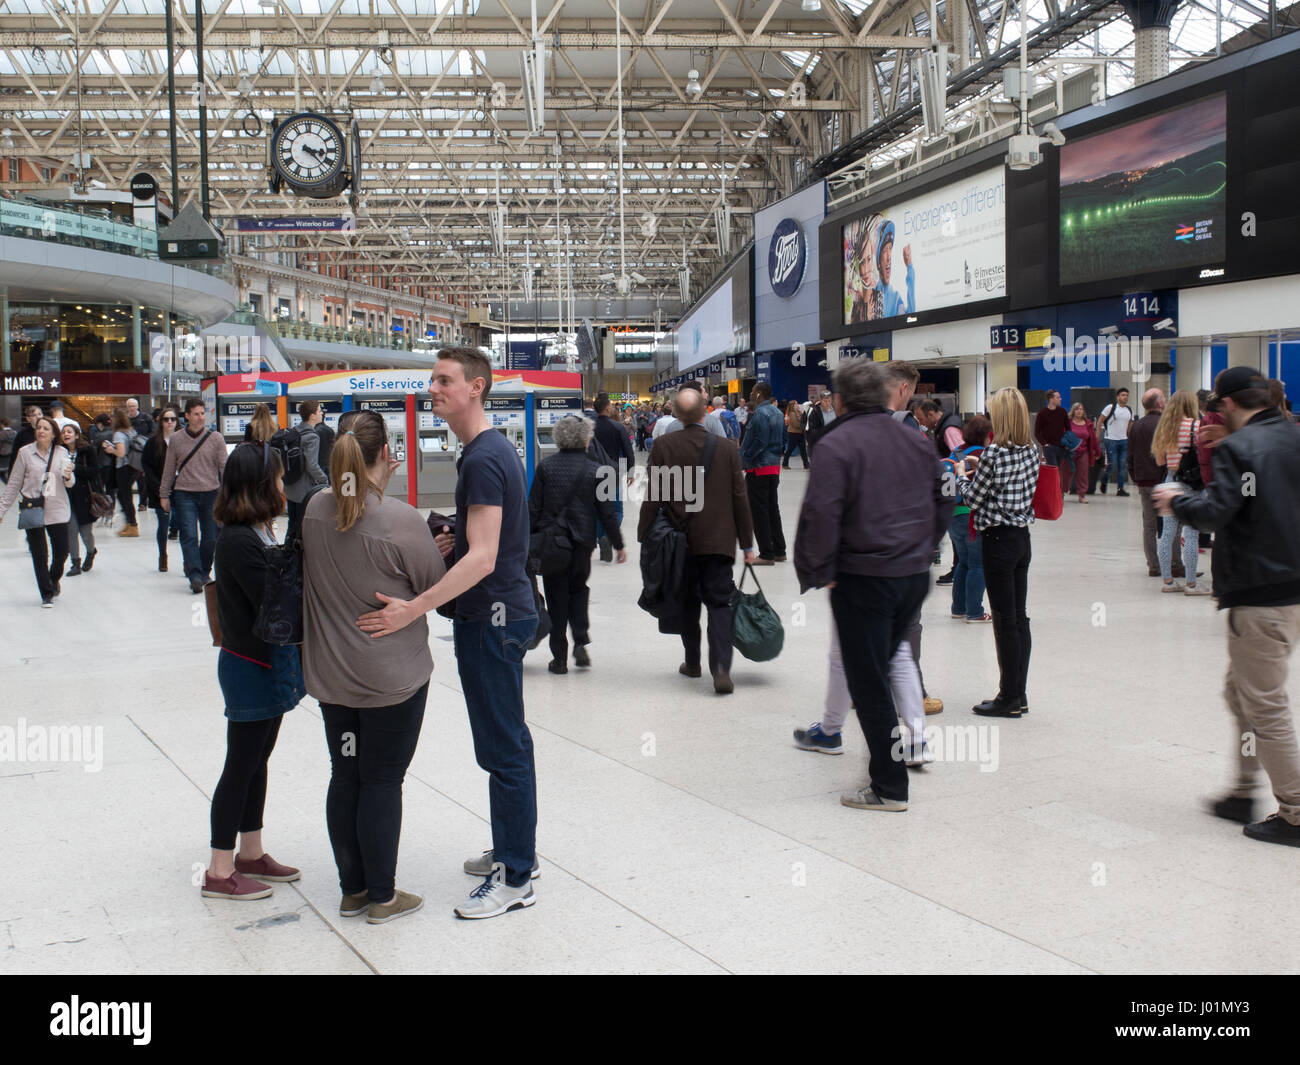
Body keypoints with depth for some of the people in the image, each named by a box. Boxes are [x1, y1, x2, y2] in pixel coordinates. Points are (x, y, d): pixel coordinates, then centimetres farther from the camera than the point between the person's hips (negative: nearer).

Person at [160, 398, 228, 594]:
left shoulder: (215, 438, 2)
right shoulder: (176, 439, 4)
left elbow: (224, 466, 3)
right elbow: (169, 469, 10)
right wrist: (164, 495, 10)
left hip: (210, 493, 1)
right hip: (184, 494, -1)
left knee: (210, 538, 6)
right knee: (189, 536, -11)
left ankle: (204, 572, 24)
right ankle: (195, 576, -14)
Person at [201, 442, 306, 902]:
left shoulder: (253, 533, 10)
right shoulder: (239, 541, -21)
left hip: (267, 665, 10)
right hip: (251, 668, -10)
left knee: (257, 760, 17)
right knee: (241, 765, 0)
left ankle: (251, 854, 30)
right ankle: (220, 872, 12)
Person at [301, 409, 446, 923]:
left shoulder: (316, 509, -4)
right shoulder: (402, 519, -21)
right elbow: (437, 587, -9)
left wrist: (377, 486, 5)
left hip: (331, 675, 6)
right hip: (392, 674, -6)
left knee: (344, 777, 15)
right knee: (383, 781, 5)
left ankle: (352, 890, 28)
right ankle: (382, 897, 17)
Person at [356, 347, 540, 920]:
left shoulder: (484, 459, -20)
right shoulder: (492, 449, 13)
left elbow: (482, 558, -27)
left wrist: (414, 608, -30)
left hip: (493, 615, -11)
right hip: (502, 610, 11)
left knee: (504, 748, -3)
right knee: (507, 741, 18)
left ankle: (515, 879, 5)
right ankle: (514, 850, 31)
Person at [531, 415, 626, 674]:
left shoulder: (546, 466, -4)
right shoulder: (594, 471, -5)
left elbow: (534, 507, -3)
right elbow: (606, 511, -3)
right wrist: (618, 544, 6)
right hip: (581, 541, 0)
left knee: (556, 597, 8)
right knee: (578, 589, 20)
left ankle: (559, 657, 9)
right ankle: (581, 642, 2)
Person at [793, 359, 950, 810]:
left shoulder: (836, 444, -12)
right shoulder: (916, 441, 10)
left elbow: (821, 514, -20)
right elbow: (943, 501, 17)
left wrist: (820, 570, -10)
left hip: (862, 578, -7)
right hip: (915, 575, 7)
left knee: (869, 681, 2)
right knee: (884, 663, 21)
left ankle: (889, 786, 6)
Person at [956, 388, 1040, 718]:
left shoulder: (995, 452, -17)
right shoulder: (1031, 450, 5)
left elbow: (973, 499, -11)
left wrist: (961, 476, 7)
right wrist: (980, 469, 13)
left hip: (999, 540, -7)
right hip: (1022, 537, 7)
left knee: (1005, 620, -1)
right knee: (1019, 617, 12)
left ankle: (1009, 698, 6)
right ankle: (1018, 694, 19)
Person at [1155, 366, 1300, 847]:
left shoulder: (1238, 447, -15)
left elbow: (1216, 512, -23)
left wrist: (1177, 502, -3)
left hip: (1260, 595, -9)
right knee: (1240, 691, 20)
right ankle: (1243, 793, 26)